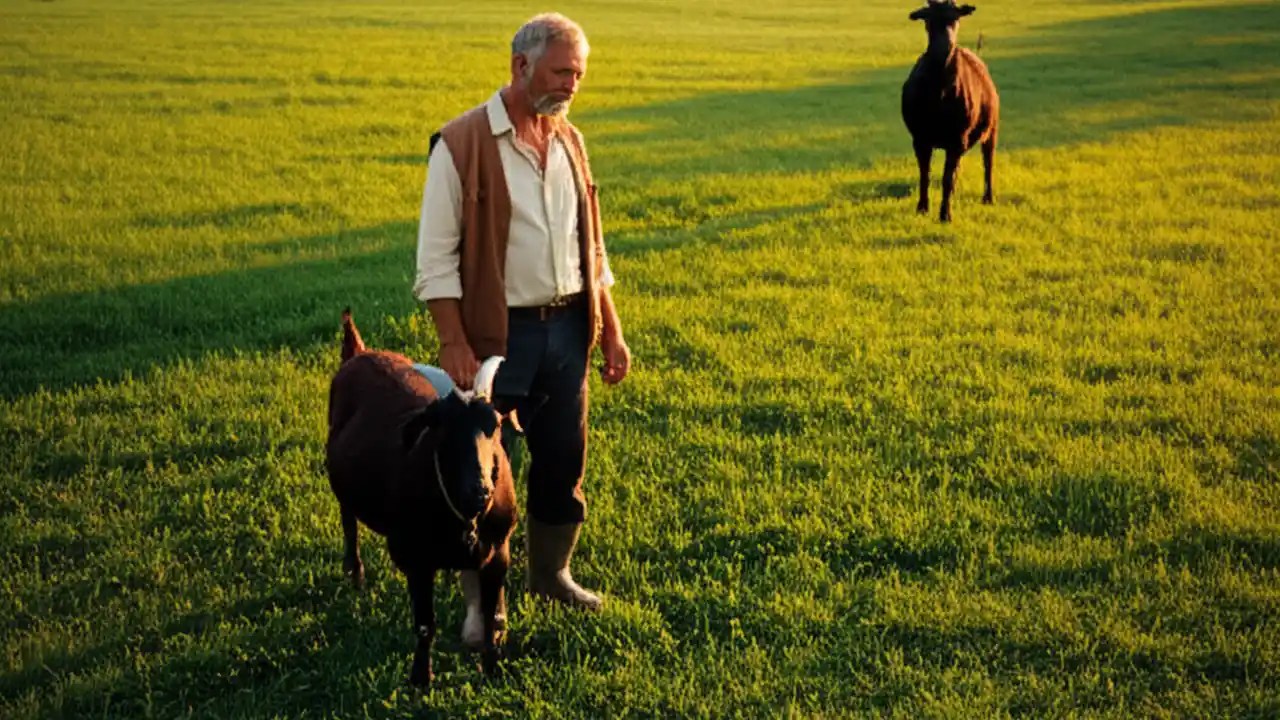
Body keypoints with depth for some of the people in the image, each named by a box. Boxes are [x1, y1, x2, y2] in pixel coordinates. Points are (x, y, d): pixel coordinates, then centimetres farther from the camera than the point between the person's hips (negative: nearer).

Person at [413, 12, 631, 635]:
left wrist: (611, 331, 12)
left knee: (564, 458, 13)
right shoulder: (463, 143, -11)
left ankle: (550, 571, 32)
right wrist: (454, 345, -17)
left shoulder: (569, 142, 8)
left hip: (567, 327, 6)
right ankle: (481, 598, 16)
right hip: (498, 332, -6)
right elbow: (437, 256, -12)